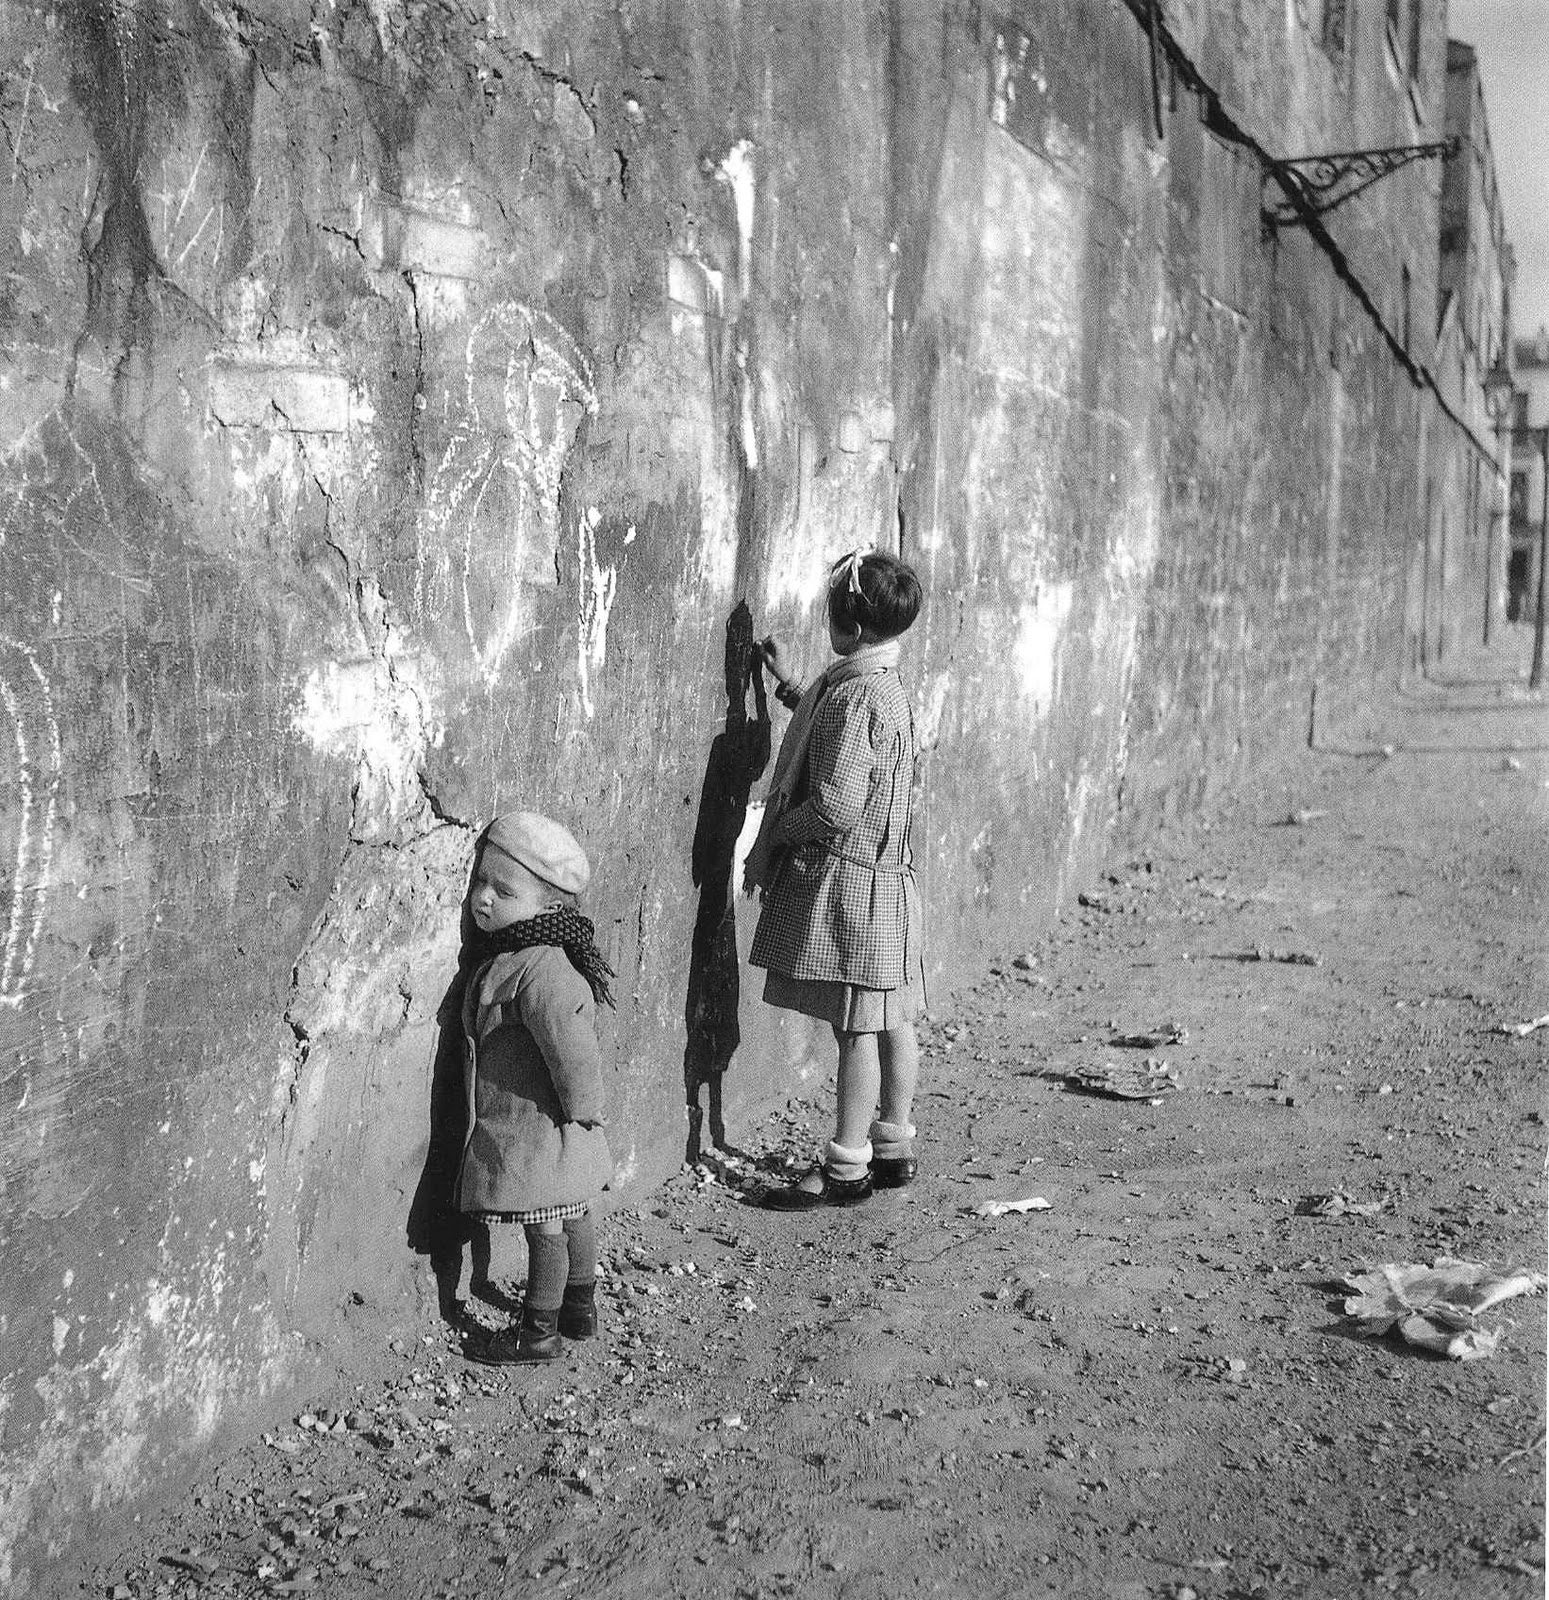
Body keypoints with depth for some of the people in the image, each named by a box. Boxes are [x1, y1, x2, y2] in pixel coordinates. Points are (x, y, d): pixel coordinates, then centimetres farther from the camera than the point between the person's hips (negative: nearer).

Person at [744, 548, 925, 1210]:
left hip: (849, 882, -10)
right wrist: (788, 684, 27)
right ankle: (893, 1148, 26)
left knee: (857, 1028, -2)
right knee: (890, 1021, 15)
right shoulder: (883, 687, 11)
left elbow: (836, 808, -25)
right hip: (884, 878, 10)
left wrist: (770, 840, -10)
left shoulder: (856, 696, -20)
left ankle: (846, 1168, 6)